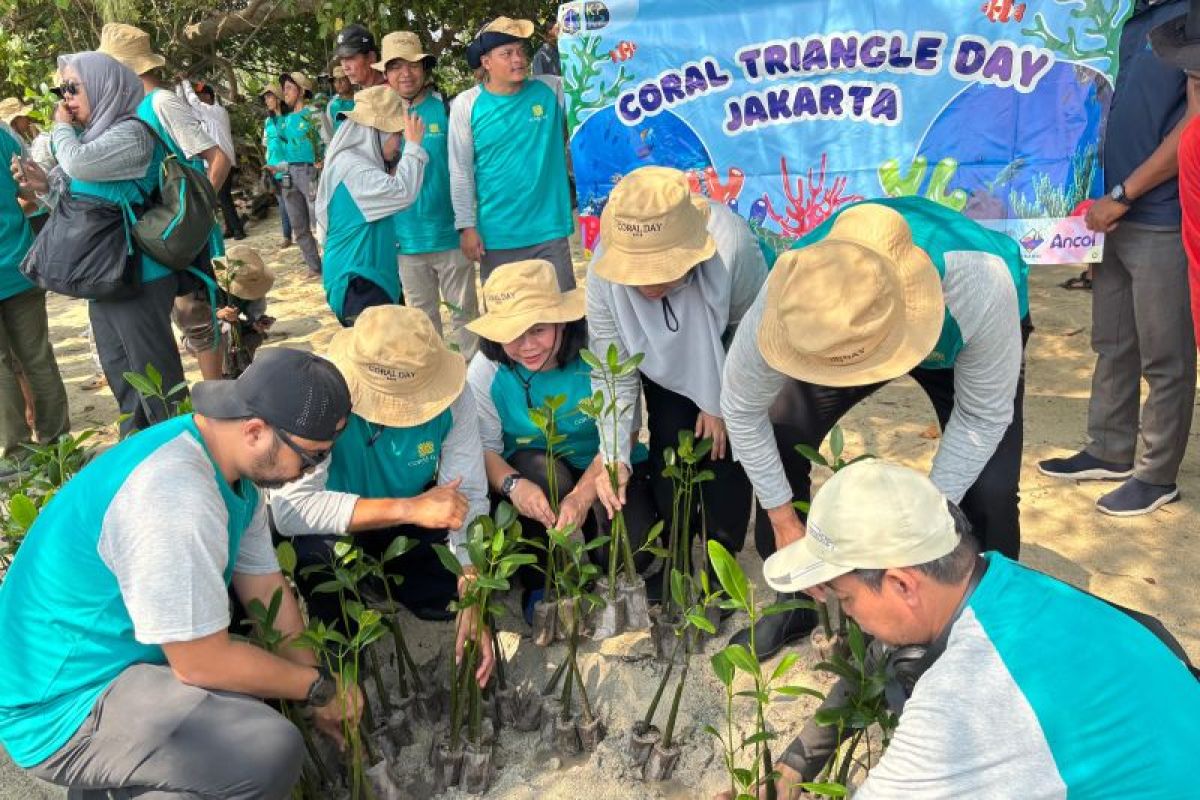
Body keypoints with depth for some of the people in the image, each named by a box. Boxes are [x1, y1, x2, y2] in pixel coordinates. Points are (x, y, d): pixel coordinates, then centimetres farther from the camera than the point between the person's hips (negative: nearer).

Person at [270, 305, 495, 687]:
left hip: (409, 526, 3)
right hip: (334, 527, -2)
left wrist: (473, 607, -32)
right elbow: (289, 508, -40)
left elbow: (468, 498, -23)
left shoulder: (452, 395, -25)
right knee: (322, 550, -33)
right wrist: (410, 508, -46)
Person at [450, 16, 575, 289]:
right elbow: (460, 172, -2)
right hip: (496, 236, -1)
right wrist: (466, 226, -5)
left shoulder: (552, 90, 1)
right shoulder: (466, 104, -3)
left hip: (550, 229, 1)